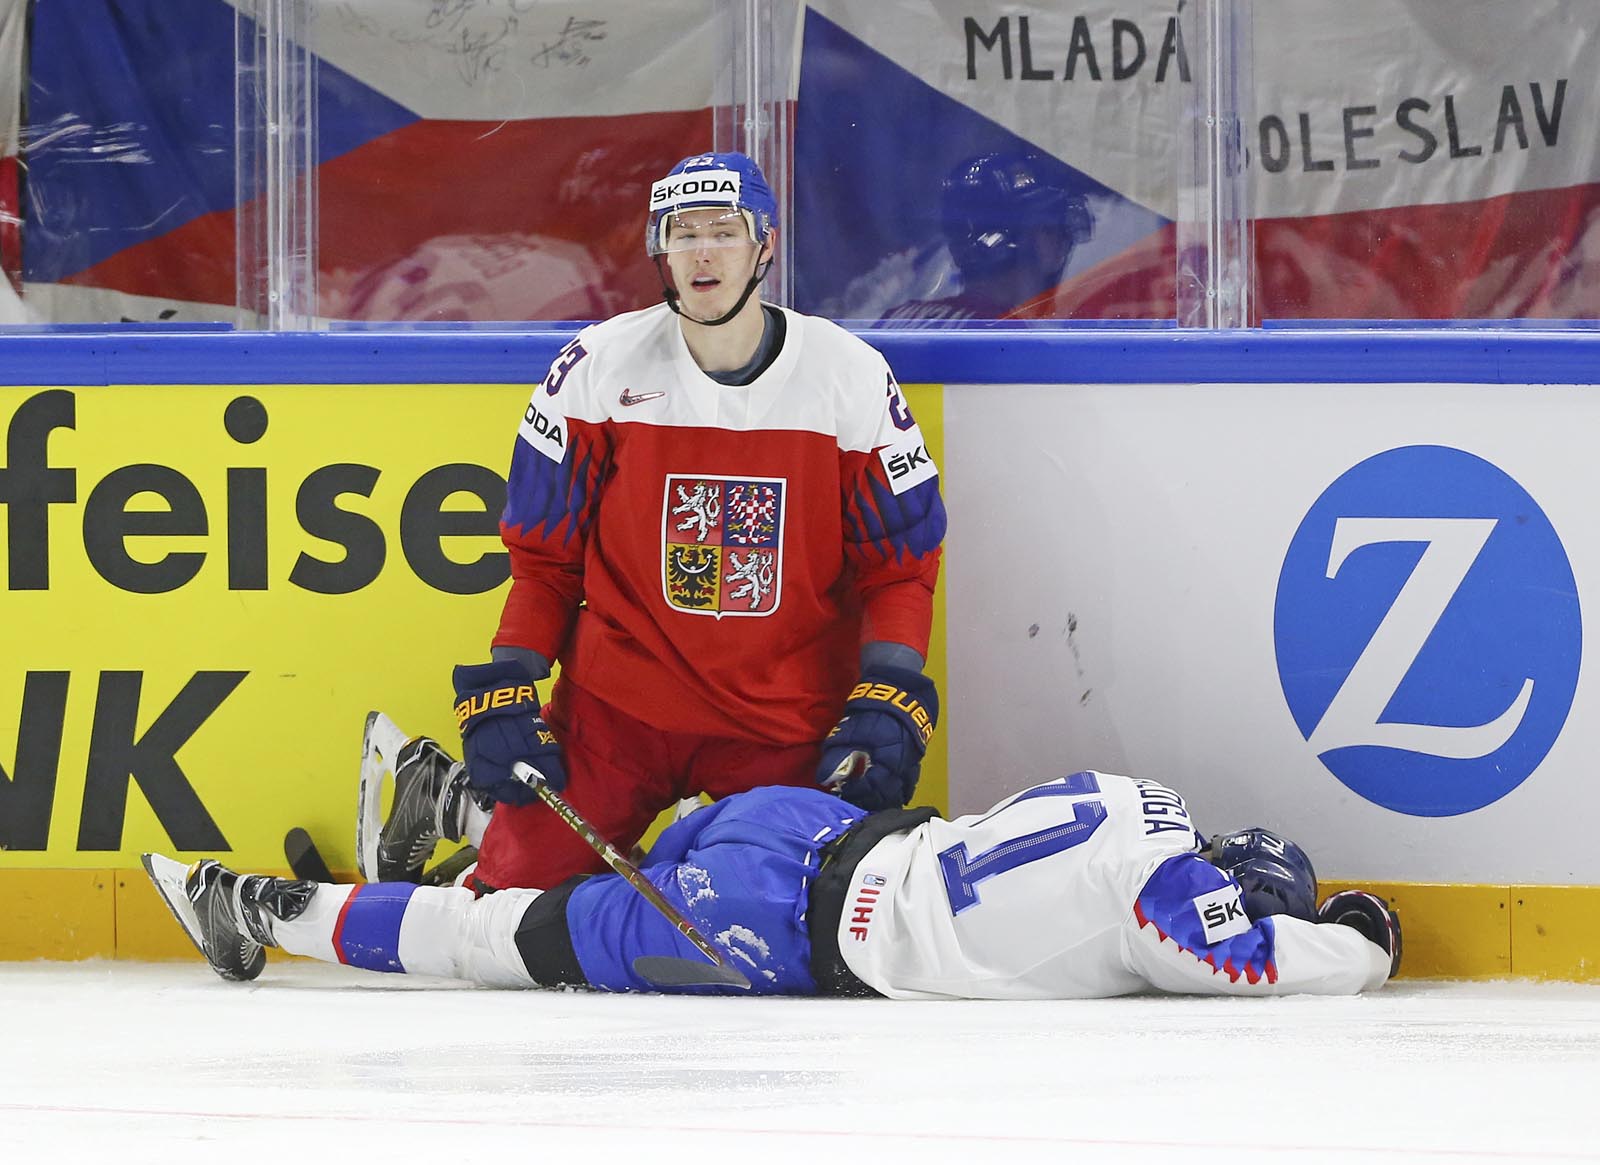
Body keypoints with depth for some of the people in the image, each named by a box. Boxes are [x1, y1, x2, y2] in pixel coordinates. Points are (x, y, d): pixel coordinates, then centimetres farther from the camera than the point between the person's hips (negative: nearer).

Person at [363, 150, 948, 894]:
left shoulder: (853, 378, -6)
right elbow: (543, 554, 2)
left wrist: (887, 709, -14)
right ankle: (437, 796, 26)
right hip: (620, 706, -1)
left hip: (785, 730, 1)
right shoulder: (597, 369, -6)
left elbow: (900, 563, -1)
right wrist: (504, 693, -7)